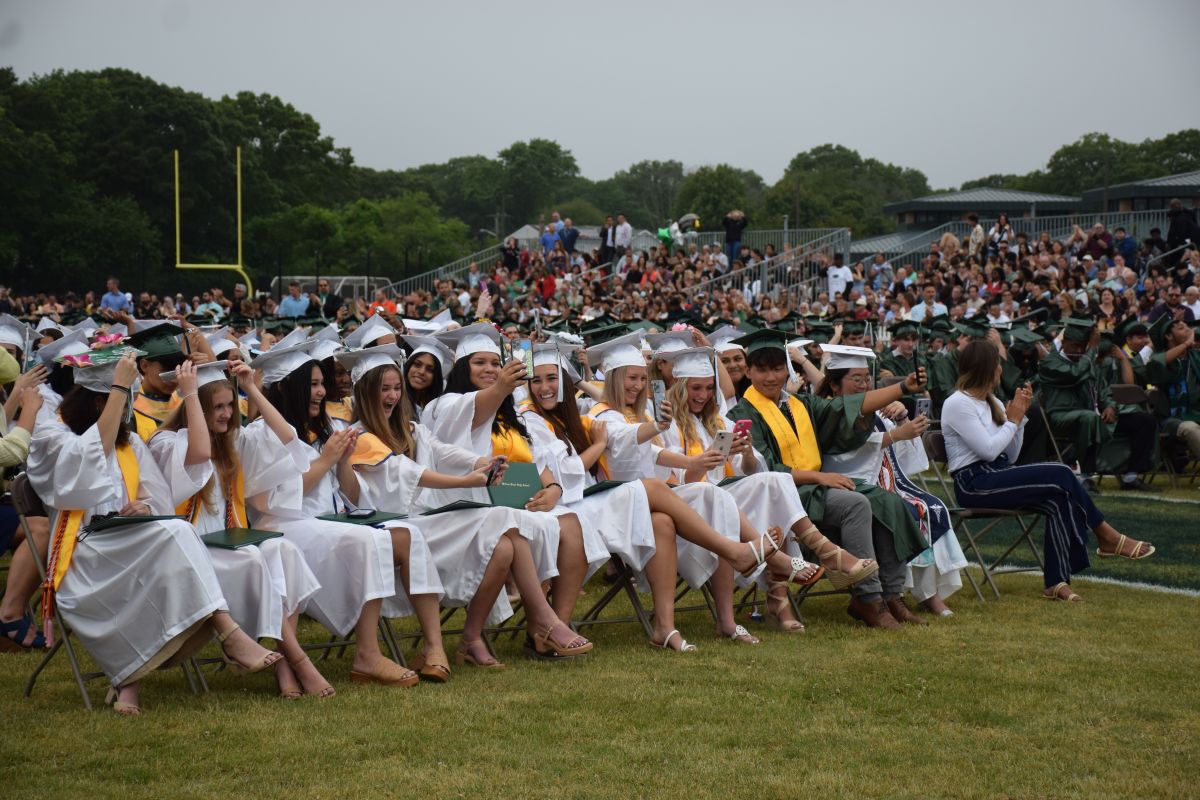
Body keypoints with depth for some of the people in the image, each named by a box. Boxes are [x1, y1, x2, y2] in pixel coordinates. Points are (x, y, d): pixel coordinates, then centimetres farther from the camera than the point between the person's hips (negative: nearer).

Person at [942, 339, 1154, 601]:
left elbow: (1010, 455, 15)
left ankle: (1056, 581, -26)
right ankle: (1107, 537, -2)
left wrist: (1019, 416, 4)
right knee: (1061, 476, -20)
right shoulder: (957, 404, -8)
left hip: (999, 476, 9)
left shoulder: (990, 402, 18)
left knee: (1059, 500, -20)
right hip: (974, 485, -9)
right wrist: (1012, 419, -5)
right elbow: (989, 450, -17)